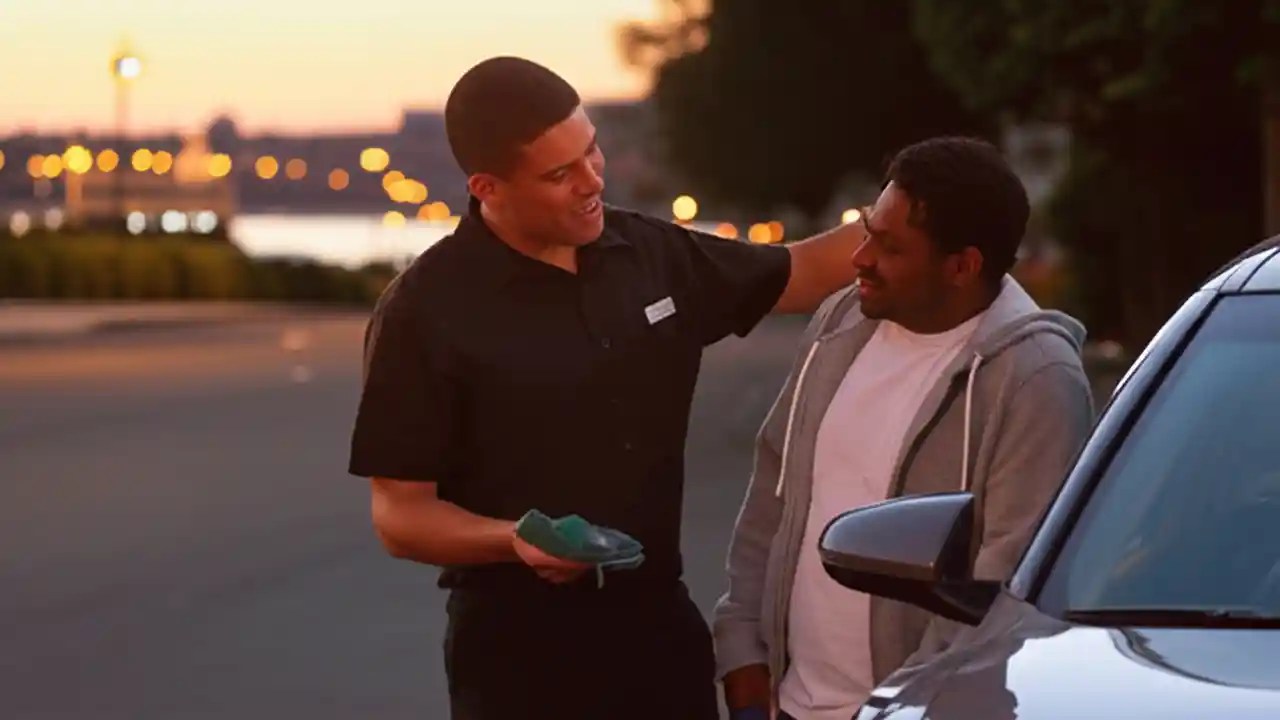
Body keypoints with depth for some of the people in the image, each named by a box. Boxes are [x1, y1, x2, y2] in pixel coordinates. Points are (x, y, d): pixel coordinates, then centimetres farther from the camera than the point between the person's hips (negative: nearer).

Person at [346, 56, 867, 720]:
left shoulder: (652, 255, 4)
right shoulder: (427, 310, -12)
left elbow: (803, 273, 19)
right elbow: (400, 515, -12)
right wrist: (515, 540, -29)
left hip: (660, 625, 5)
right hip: (520, 651, -5)